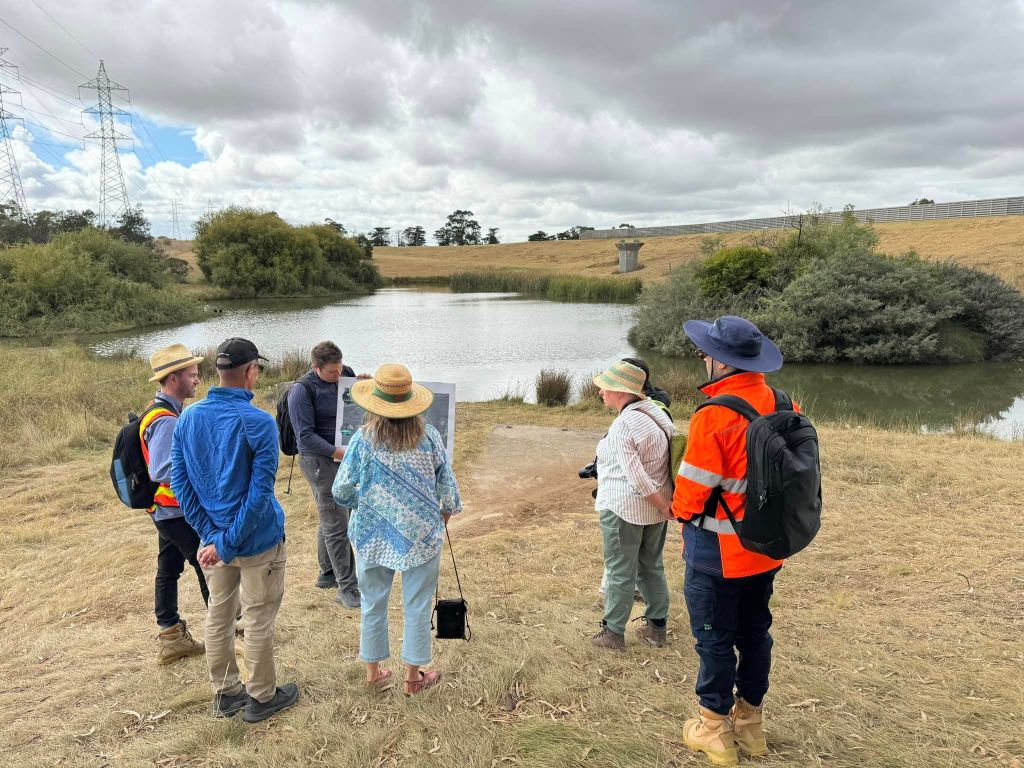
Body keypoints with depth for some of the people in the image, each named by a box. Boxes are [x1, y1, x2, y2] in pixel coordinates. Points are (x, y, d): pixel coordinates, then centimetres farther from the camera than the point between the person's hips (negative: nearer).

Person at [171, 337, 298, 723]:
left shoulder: (188, 418, -2)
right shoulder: (259, 423, -21)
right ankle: (261, 698, 27)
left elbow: (179, 481, 0)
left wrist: (212, 536, -2)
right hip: (257, 540, -6)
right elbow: (260, 493, -24)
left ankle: (226, 695, 35)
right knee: (259, 621, 10)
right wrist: (229, 544, -16)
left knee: (218, 616, 19)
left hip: (213, 537, 6)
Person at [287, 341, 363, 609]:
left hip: (344, 457, 7)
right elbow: (306, 435, -17)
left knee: (330, 521, 19)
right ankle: (347, 588, 3)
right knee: (337, 526, -5)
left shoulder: (346, 374, 5)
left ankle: (327, 574, 34)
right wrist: (338, 453, -24)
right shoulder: (302, 390, -15)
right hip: (319, 460, -7)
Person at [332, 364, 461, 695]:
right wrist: (446, 511, 16)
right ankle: (413, 676, 24)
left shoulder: (363, 439, -12)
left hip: (373, 535, 1)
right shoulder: (429, 436, -12)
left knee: (373, 603, 18)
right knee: (417, 605, 13)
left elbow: (341, 491, -8)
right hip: (422, 533, -1)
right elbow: (446, 483, -3)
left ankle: (373, 670, 32)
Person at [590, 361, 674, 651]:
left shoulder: (622, 426, -21)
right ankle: (657, 627, 30)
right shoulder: (656, 411, 4)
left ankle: (613, 633, 19)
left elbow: (637, 478, -25)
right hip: (656, 507, 8)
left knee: (620, 572, 6)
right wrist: (667, 505, 9)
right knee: (652, 567, 20)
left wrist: (665, 508, -15)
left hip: (625, 509, -8)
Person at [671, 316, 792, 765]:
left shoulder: (713, 417, -26)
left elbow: (689, 495, -19)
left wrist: (683, 512, 2)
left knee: (715, 639, 10)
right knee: (754, 631, 20)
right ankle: (750, 724, 36)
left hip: (718, 553, -7)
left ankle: (716, 731, 25)